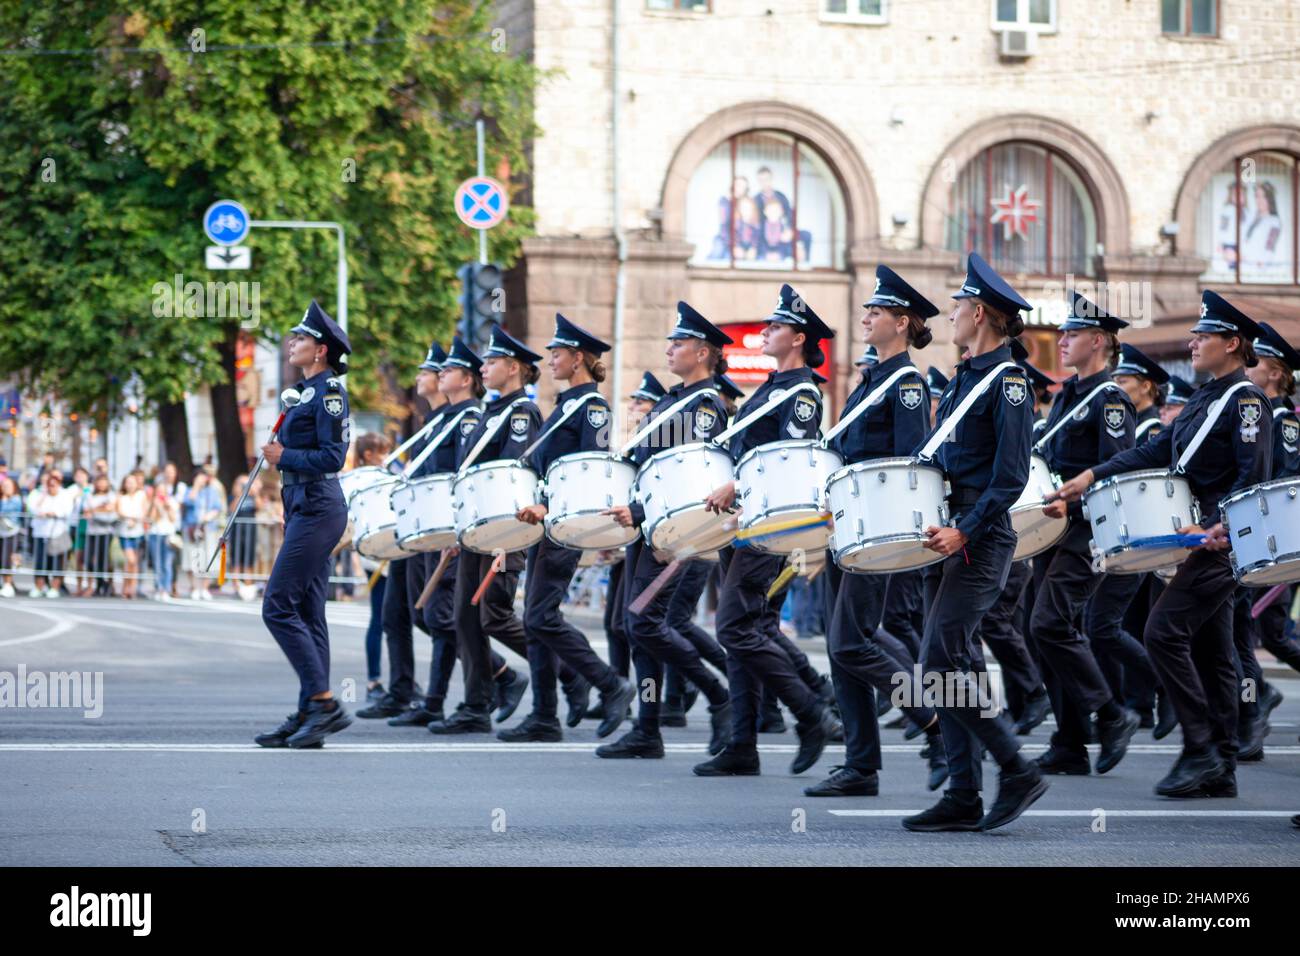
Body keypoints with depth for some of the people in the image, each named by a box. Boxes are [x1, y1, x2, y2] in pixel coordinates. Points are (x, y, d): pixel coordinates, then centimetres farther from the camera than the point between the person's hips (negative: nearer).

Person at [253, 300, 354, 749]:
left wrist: (284, 457, -14)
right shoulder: (309, 392, 17)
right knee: (306, 613, 9)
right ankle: (310, 713, 10)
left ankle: (324, 702, -12)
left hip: (317, 510, -10)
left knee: (278, 607, -12)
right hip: (306, 508, 10)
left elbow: (333, 457, -18)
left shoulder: (328, 392, -12)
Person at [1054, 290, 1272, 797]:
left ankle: (1200, 749, -10)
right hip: (1202, 541, 9)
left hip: (1221, 541, -9)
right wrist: (1093, 476, 6)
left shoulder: (1246, 399, -10)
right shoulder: (1203, 398, 18)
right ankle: (1219, 768, 11)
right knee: (1209, 650, 9)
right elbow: (1156, 451, 15)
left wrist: (1215, 527, -27)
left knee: (1164, 632, -14)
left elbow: (1253, 478, -18)